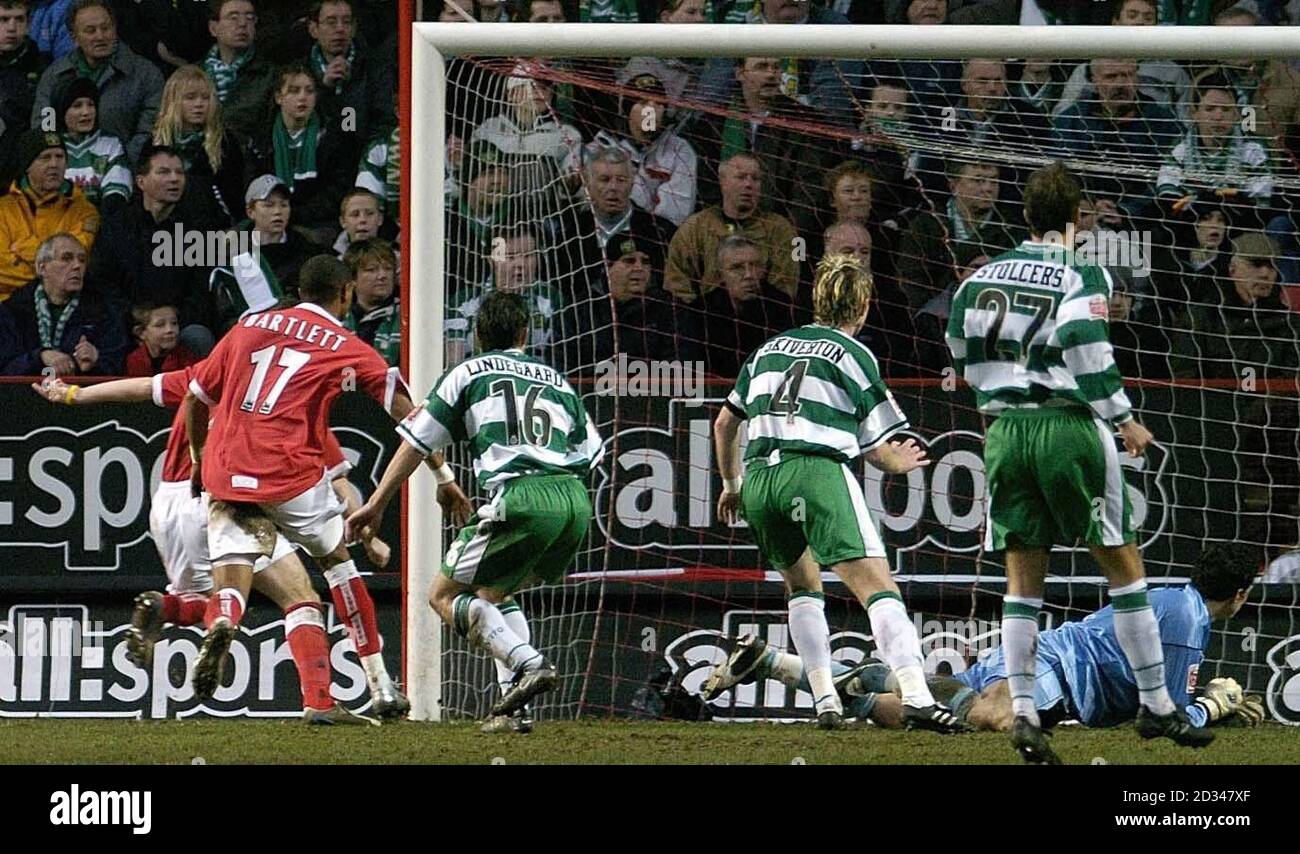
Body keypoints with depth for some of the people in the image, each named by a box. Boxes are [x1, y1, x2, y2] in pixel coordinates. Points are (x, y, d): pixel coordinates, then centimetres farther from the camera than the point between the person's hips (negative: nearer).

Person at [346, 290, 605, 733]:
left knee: (444, 595, 4)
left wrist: (376, 506, 20)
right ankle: (513, 707, 10)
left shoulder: (469, 372, 16)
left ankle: (527, 664, -18)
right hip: (576, 503, 5)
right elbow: (589, 457, 24)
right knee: (495, 593, 26)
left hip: (521, 497, -5)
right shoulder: (556, 379, 28)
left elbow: (415, 443, 14)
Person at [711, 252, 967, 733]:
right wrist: (900, 464, 31)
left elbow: (725, 424, 29)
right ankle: (916, 696, -28)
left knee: (803, 586, 26)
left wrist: (732, 485, 41)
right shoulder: (855, 357, 8)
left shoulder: (771, 348, 23)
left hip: (759, 477, 5)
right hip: (818, 472, -5)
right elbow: (878, 450, 9)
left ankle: (824, 700, 15)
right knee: (878, 589, -10)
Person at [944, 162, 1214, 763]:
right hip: (1067, 428, -4)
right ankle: (1155, 704, 9)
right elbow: (1086, 349, -18)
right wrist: (1123, 420, -10)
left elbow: (962, 353, 16)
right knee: (1124, 567, 6)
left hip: (1005, 433, 4)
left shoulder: (983, 276, 10)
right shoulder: (1082, 275, -5)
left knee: (1023, 579, 7)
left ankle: (1023, 713, -2)